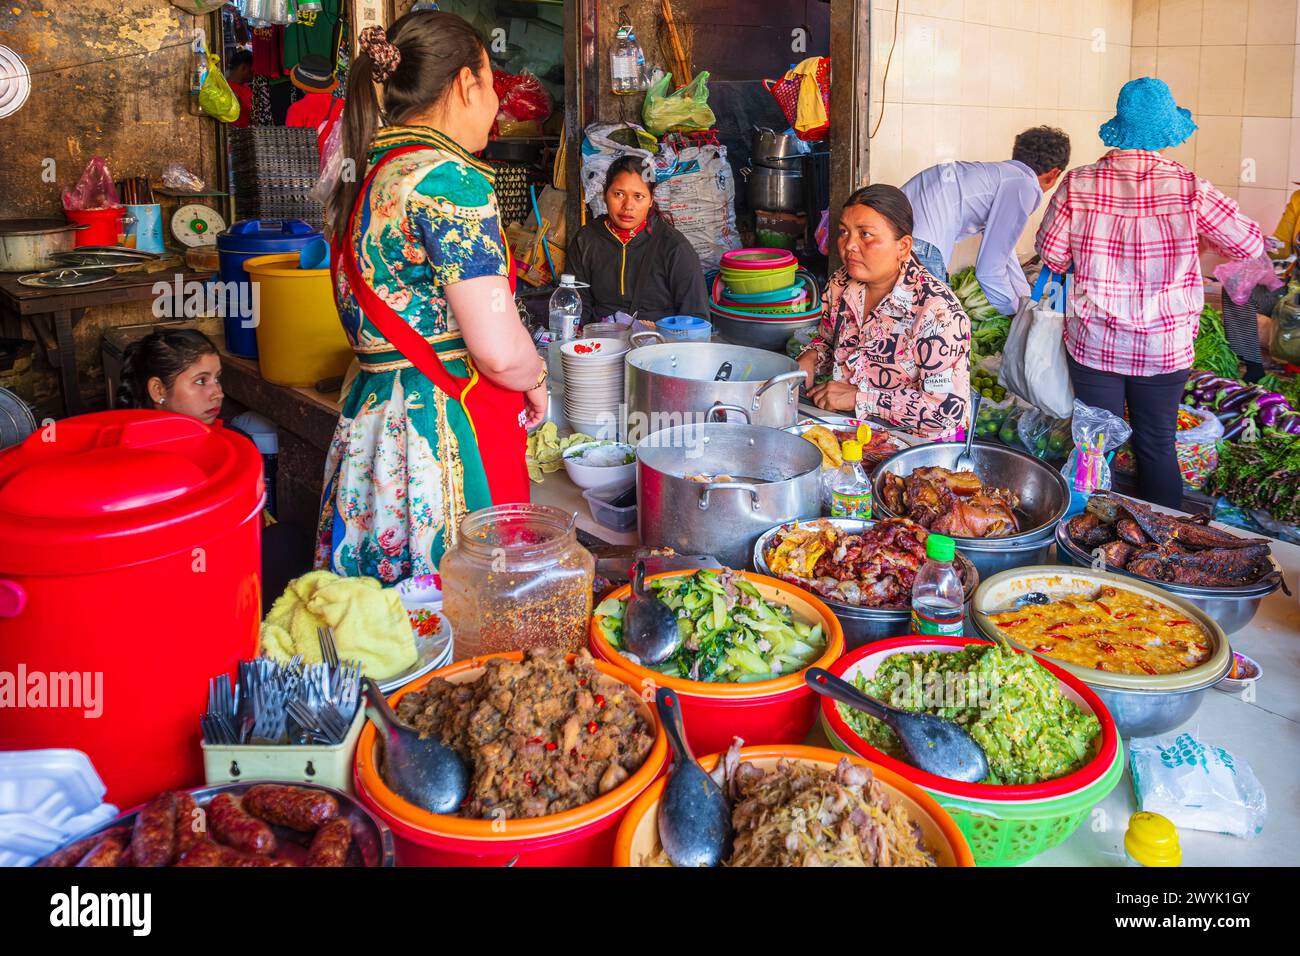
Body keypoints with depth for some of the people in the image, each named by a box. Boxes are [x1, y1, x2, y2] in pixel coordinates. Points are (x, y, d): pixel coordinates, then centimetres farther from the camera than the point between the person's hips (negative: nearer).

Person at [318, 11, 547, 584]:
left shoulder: (359, 181, 12)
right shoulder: (451, 178, -15)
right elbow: (499, 348, -21)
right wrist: (535, 382, 1)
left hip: (370, 416, 9)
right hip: (448, 430, -9)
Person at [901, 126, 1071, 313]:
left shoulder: (1001, 173, 24)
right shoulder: (1025, 186, -4)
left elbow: (1002, 249, 35)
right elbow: (988, 270, -7)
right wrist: (1020, 313, 8)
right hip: (920, 245, -10)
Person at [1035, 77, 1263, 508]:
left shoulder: (1078, 184, -11)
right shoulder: (1189, 189, -12)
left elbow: (1051, 254, -3)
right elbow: (1250, 245, -2)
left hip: (1093, 343, 0)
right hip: (1165, 348, 0)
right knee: (1158, 448, 15)